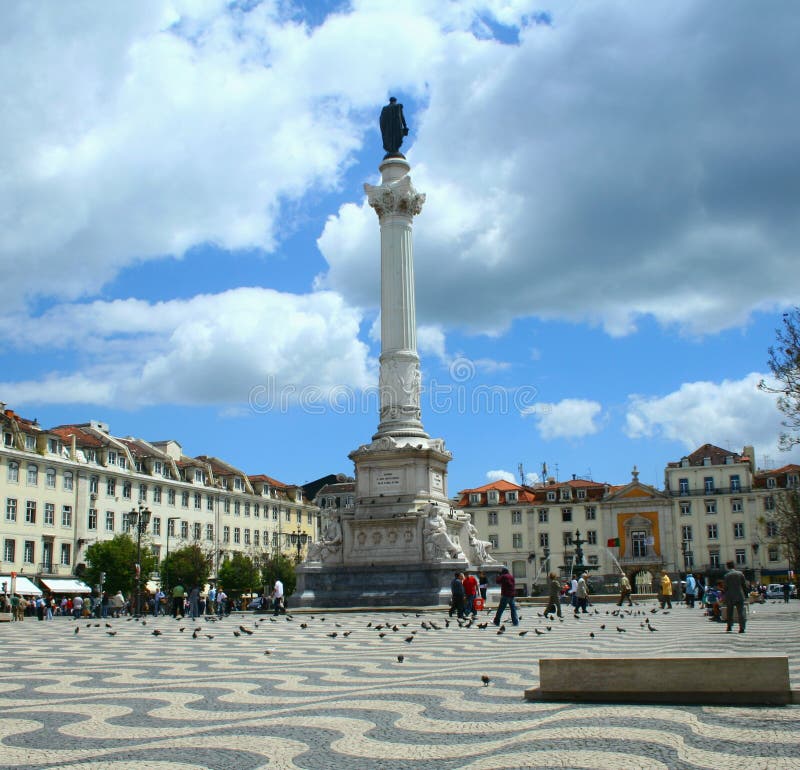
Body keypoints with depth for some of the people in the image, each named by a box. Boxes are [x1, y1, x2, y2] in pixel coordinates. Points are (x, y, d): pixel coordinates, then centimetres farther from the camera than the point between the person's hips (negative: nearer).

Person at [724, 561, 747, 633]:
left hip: (730, 597, -1)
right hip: (740, 596, 1)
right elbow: (744, 585, 4)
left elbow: (726, 587, -7)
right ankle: (742, 628, -7)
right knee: (741, 612, 0)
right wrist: (745, 594, 13)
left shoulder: (726, 575, -7)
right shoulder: (740, 574, 1)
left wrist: (724, 596, 1)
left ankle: (729, 626, 18)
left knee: (729, 612, 13)